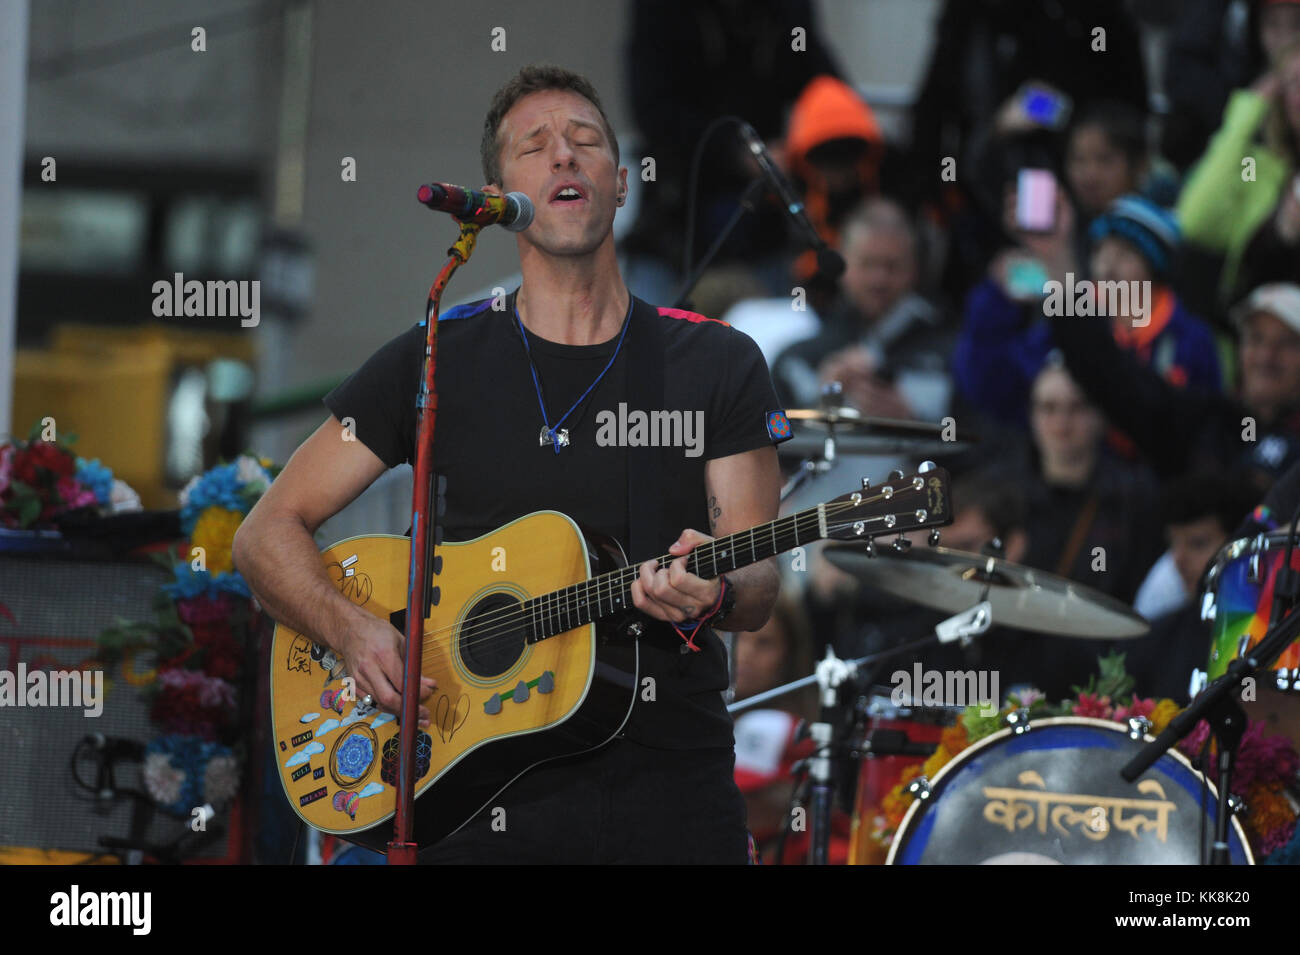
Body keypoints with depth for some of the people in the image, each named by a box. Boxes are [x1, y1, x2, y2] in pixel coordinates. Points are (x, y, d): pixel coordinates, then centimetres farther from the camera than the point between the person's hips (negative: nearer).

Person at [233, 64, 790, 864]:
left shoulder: (716, 363, 7)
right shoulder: (435, 361, 6)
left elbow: (758, 589, 1)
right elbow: (269, 534, 7)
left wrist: (713, 593, -23)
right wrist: (351, 631, -13)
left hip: (675, 795, 0)